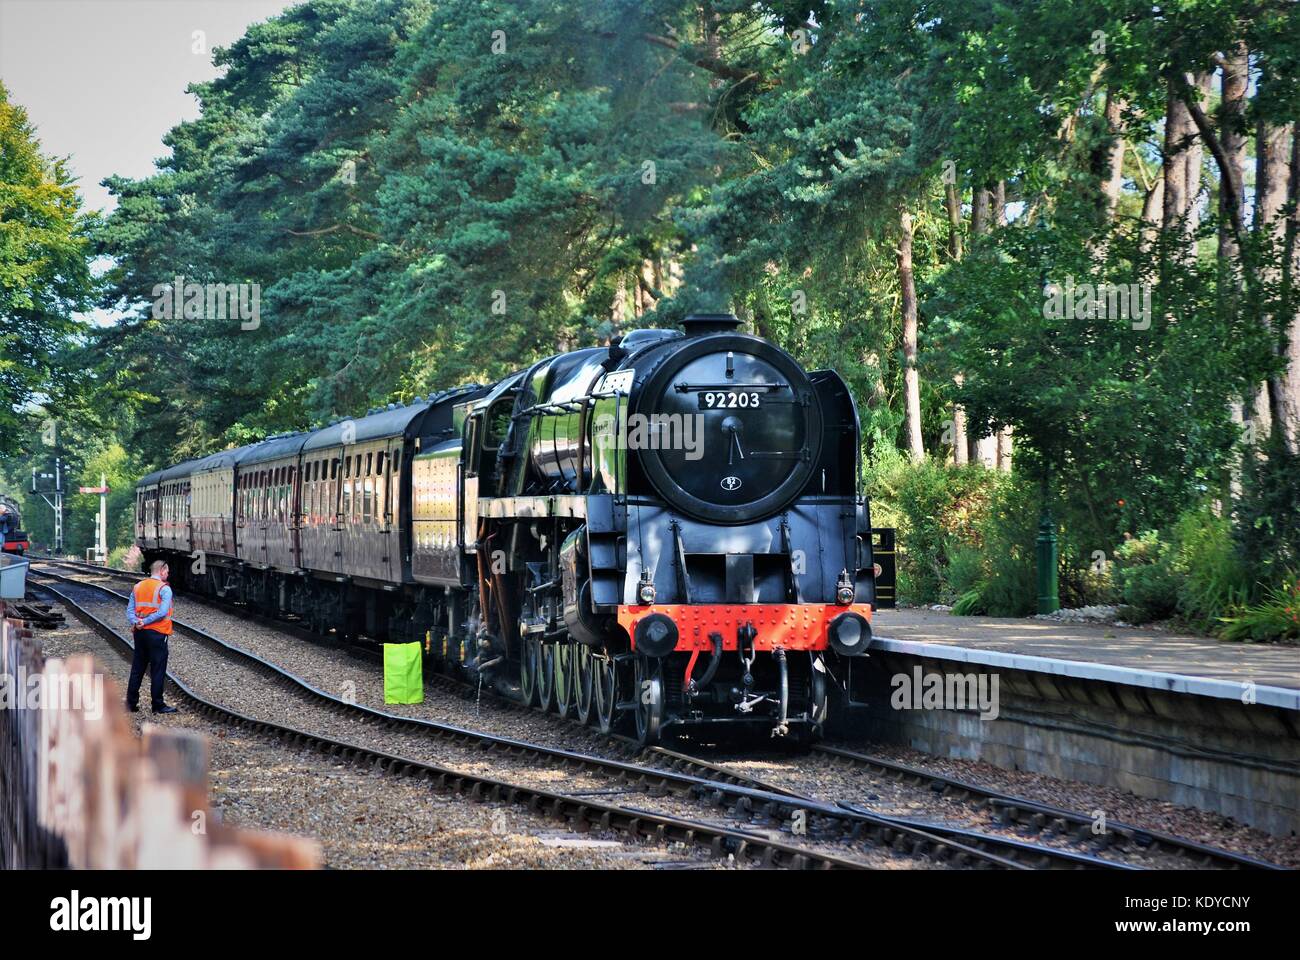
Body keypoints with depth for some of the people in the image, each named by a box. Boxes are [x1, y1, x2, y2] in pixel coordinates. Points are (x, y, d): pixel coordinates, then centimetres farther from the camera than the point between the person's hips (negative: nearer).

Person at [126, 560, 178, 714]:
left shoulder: (138, 587, 11)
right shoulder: (164, 589, -8)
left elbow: (130, 610, 2)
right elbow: (162, 613, -19)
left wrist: (136, 623, -11)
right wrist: (146, 622, -14)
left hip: (140, 633, 6)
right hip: (157, 633, -6)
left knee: (137, 668, 13)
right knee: (158, 670, 0)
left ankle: (131, 703, 15)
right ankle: (158, 705, 2)